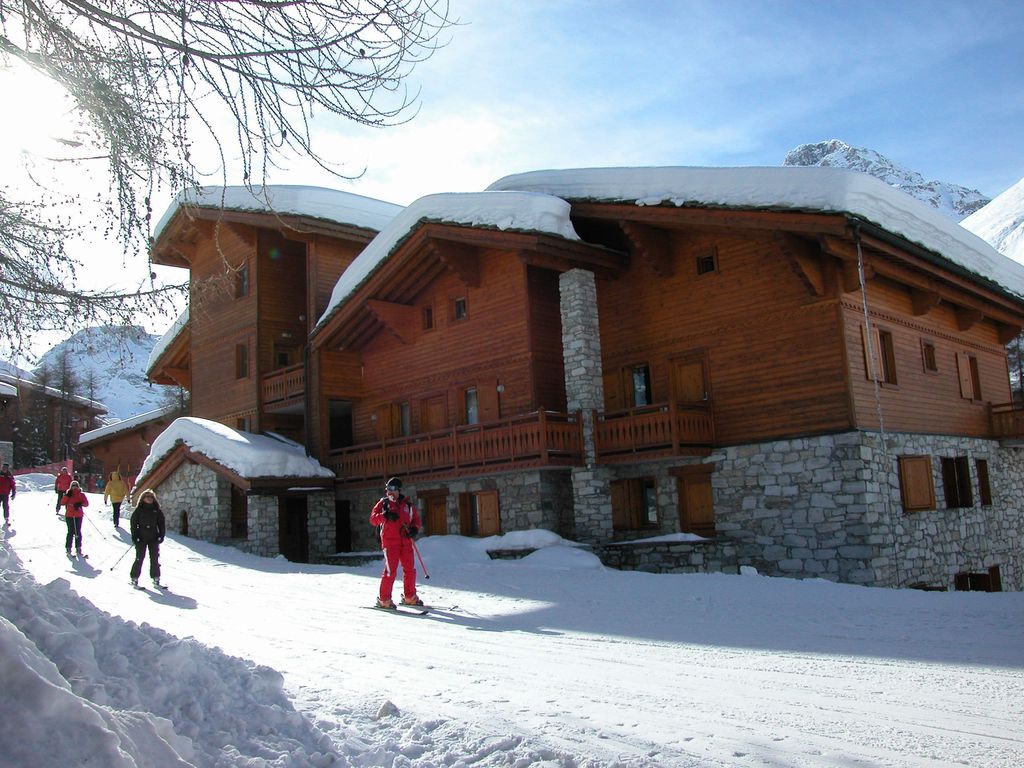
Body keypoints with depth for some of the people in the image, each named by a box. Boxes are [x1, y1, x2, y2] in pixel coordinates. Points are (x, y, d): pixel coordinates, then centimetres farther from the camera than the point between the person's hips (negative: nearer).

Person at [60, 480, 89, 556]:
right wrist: (67, 496, -13)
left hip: (78, 516, 0)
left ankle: (78, 548, 7)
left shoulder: (81, 495, 7)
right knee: (71, 532, -3)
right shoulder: (68, 494, 8)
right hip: (69, 516, 0)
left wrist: (80, 504, -19)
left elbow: (86, 503, -2)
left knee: (78, 532, 1)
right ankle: (68, 548, 4)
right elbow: (62, 502, -3)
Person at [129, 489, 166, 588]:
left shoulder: (157, 510, 7)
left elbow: (161, 523, 10)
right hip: (141, 538, -3)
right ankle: (134, 579, 6)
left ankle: (156, 579, 10)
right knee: (139, 558, -3)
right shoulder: (139, 510, 0)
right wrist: (134, 536, -7)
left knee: (155, 558, 4)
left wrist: (161, 535, 2)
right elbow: (133, 522, 0)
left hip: (154, 538, 3)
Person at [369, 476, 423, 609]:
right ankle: (384, 600, 1)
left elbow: (416, 519, 16)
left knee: (410, 570, 8)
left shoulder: (407, 504, 12)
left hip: (406, 542, 4)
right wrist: (385, 515, -22)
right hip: (390, 542, -4)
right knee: (390, 571, -9)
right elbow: (373, 519, -3)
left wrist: (414, 529, -5)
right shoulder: (383, 503, 5)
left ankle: (409, 597, 22)